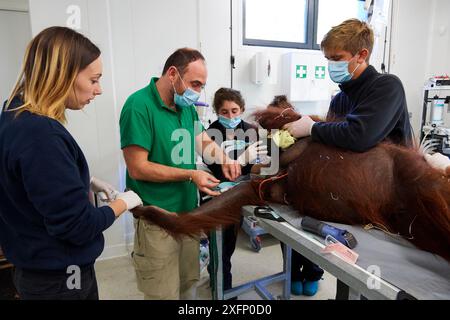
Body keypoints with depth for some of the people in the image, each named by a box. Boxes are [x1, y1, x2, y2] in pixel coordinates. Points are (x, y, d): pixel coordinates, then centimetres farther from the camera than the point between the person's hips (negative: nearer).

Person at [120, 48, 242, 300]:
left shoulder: (187, 106, 6)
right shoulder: (139, 106, -17)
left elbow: (205, 142, 16)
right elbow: (138, 168, -19)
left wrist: (224, 158, -5)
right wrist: (191, 175, -20)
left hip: (189, 210, 7)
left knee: (189, 284, 20)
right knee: (165, 293, 6)